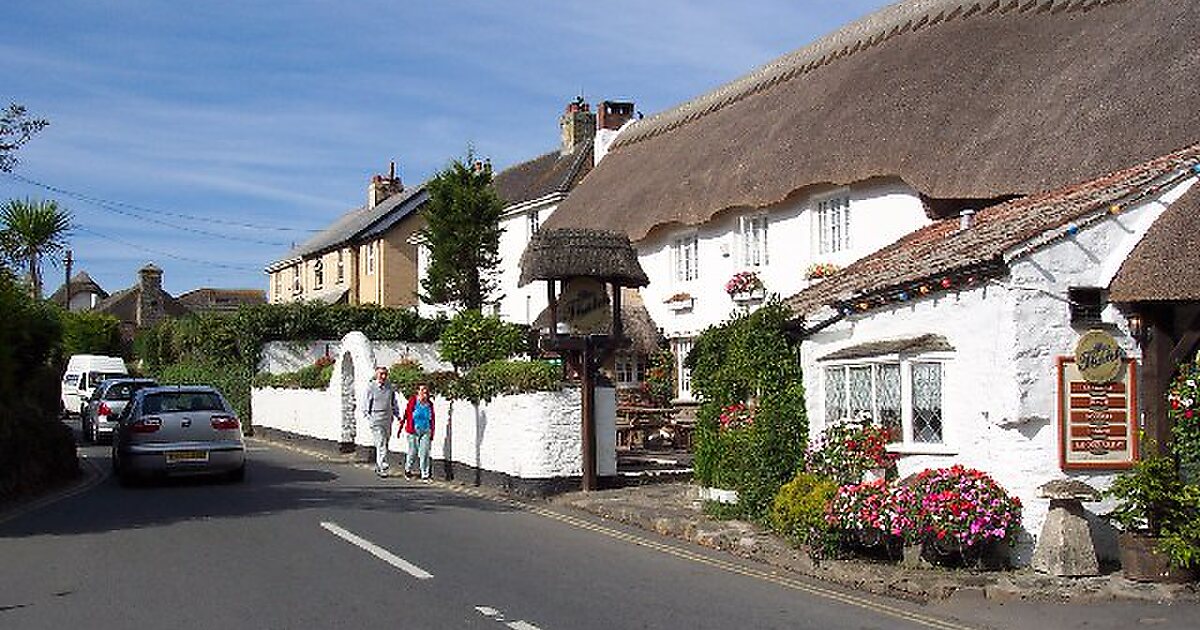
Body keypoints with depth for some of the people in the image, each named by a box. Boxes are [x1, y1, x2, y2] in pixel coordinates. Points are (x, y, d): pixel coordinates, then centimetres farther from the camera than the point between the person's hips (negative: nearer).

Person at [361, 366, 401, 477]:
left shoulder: (390, 387, 7)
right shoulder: (370, 387, -6)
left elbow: (394, 402, 19)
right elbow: (365, 403, 1)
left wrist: (397, 415, 14)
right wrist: (368, 416, -6)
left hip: (388, 418, 5)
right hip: (376, 417, -5)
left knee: (385, 442, 11)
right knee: (381, 443, -11)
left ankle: (378, 466, 24)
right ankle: (382, 468, -10)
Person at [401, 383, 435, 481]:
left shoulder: (429, 404, 6)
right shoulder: (413, 401, -5)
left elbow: (432, 419, 13)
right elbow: (406, 415, -2)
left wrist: (432, 433, 13)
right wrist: (400, 429, 0)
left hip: (425, 431, 2)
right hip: (413, 431, -2)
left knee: (424, 453, -4)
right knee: (413, 452, 4)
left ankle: (425, 475, 3)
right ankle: (408, 469, 30)